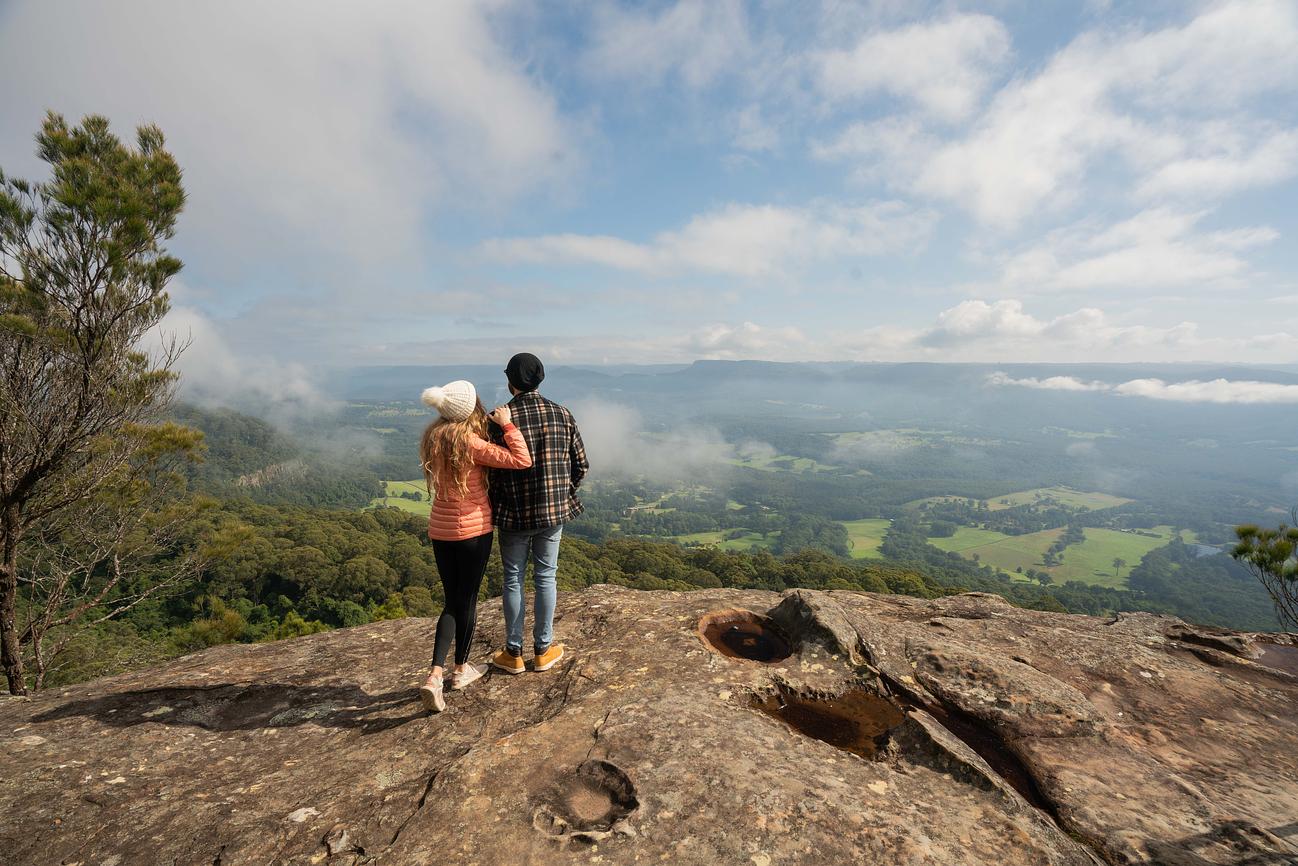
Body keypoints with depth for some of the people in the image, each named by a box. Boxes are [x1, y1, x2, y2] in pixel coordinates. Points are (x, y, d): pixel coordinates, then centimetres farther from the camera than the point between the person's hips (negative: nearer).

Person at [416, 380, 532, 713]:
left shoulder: (433, 438, 1)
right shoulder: (470, 443, -20)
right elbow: (522, 461, -25)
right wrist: (507, 425, -17)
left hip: (440, 530, 6)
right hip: (473, 530, -6)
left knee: (452, 601, 15)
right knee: (467, 599, 12)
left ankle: (435, 674, 6)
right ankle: (461, 669, 29)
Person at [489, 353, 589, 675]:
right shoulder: (562, 414, -4)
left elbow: (490, 472, -10)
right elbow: (581, 465, 0)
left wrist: (494, 505, 8)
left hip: (513, 515, -2)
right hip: (554, 511, 2)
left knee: (513, 580, 13)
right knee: (545, 578, 14)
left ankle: (513, 654, 25)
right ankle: (543, 650, 26)